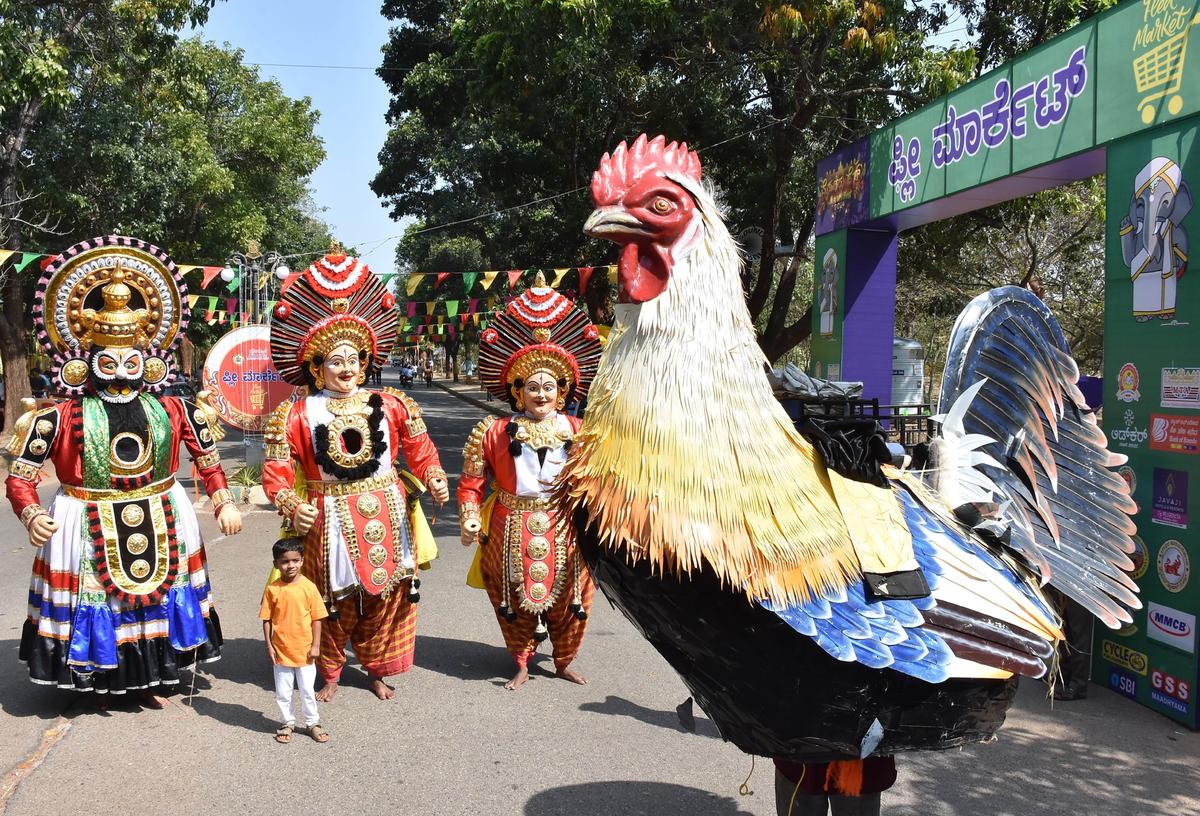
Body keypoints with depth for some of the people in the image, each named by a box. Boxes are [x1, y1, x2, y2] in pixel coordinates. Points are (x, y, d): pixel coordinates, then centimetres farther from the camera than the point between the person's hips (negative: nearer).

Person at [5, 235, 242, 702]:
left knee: (158, 598, 14)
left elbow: (208, 462, 8)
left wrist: (224, 504, -1)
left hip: (161, 523, 3)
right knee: (93, 607, 8)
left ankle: (152, 678, 35)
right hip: (89, 527, -2)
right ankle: (99, 682, 32)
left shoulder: (171, 412, -1)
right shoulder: (62, 417, -9)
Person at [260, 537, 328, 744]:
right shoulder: (272, 589, -8)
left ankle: (312, 723, 28)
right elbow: (267, 619, -1)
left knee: (307, 692, 10)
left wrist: (315, 645, -5)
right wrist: (269, 645, -3)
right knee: (282, 693, 12)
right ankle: (287, 723, 31)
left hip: (304, 650, -1)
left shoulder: (309, 587, -9)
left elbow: (317, 618, -4)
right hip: (281, 650, 1)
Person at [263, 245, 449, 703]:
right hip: (329, 519, -2)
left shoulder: (389, 406, 3)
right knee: (334, 600, 7)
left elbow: (419, 450, 7)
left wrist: (434, 478, -9)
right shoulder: (299, 415, -3)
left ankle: (377, 670, 28)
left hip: (385, 515, 2)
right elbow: (278, 471, -5)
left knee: (386, 595, 10)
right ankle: (329, 674, 27)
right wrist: (291, 507, -19)